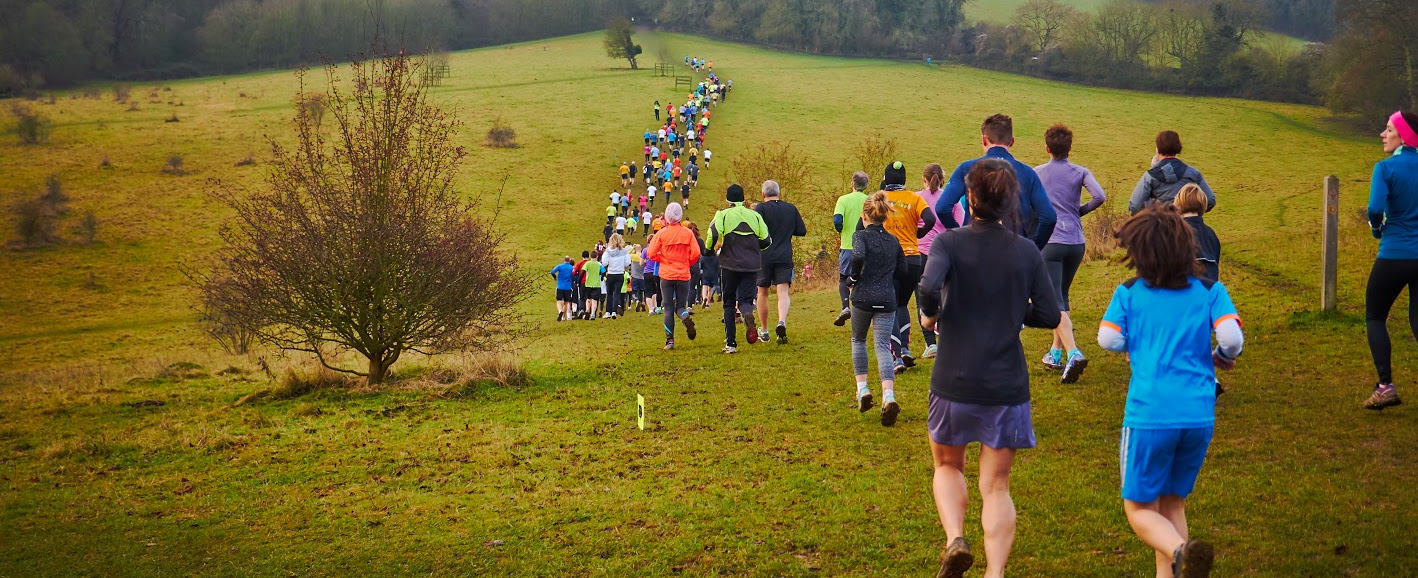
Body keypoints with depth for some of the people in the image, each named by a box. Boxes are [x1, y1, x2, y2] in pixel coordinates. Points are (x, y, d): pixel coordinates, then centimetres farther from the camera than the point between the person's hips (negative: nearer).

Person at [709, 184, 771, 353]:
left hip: (729, 264, -2)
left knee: (729, 304, 9)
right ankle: (747, 314, -33)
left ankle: (731, 343, 4)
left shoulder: (723, 215, -2)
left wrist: (711, 248, 2)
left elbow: (714, 233, -18)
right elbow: (765, 241, 5)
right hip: (751, 265, 2)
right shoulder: (755, 216, 8)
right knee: (745, 299, 5)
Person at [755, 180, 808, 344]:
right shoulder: (791, 208, 6)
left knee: (762, 293, 13)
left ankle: (764, 331, 21)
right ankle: (782, 322, -31)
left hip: (764, 257, -1)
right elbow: (802, 231, 9)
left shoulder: (761, 208, -6)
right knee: (783, 293, -4)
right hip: (785, 257, 1)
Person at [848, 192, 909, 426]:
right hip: (887, 300, 3)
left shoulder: (861, 235, -5)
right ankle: (889, 397, -22)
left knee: (858, 340, 21)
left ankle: (862, 389, 15)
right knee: (883, 347, -2)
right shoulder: (893, 240, 10)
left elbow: (858, 256, -25)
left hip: (863, 298, -3)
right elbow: (902, 269, 15)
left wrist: (853, 277, -9)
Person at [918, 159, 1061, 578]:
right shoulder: (1027, 251, 0)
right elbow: (1049, 315, 0)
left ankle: (954, 539, -1)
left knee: (948, 466, 22)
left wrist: (930, 316, -3)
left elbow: (929, 286, -24)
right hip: (1007, 385, 2)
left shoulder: (950, 243, -7)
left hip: (955, 382, -1)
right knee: (996, 486, 10)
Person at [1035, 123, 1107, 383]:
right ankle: (1056, 352, 24)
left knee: (1055, 302, -10)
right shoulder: (1080, 173, 4)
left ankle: (1073, 353, -28)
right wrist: (1080, 211, 8)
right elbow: (1100, 197, -10)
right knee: (1062, 297, 20)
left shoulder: (1036, 173, 4)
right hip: (1076, 242, 3)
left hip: (1049, 242, -3)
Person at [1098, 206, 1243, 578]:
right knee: (1172, 505, 20)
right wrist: (1222, 358, 14)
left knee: (1139, 509, 7)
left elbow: (1108, 339, -4)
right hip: (1199, 416, 3)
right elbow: (1232, 337, -8)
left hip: (1148, 415, -3)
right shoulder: (1210, 292, 5)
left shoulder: (1129, 293, 2)